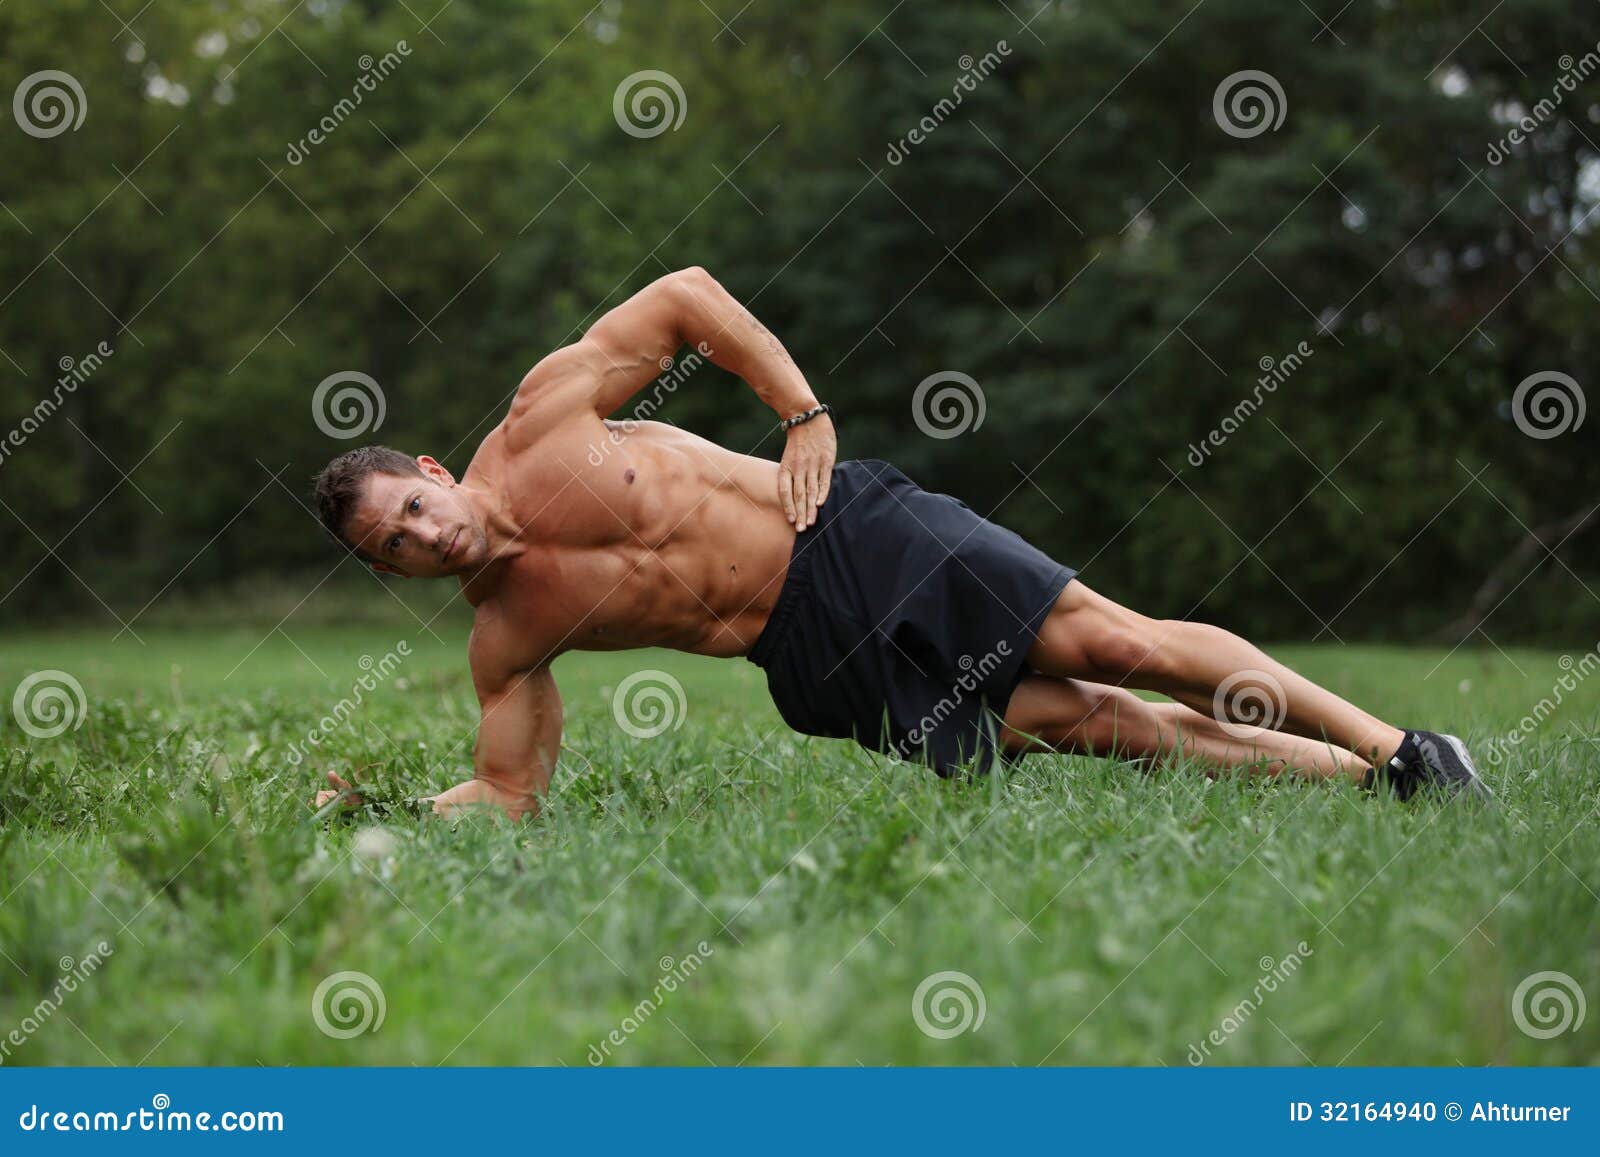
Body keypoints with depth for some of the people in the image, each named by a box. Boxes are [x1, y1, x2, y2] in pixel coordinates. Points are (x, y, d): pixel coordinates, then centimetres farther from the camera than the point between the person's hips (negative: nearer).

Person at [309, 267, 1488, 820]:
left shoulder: (542, 418, -9)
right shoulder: (500, 642, -2)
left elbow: (685, 294, -2)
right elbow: (509, 793, 5)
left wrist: (805, 412, -9)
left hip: (853, 536, -2)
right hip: (824, 663, 2)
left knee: (1116, 646, -9)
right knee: (1092, 723, -5)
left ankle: (1393, 747, 5)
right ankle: (1349, 780, 7)